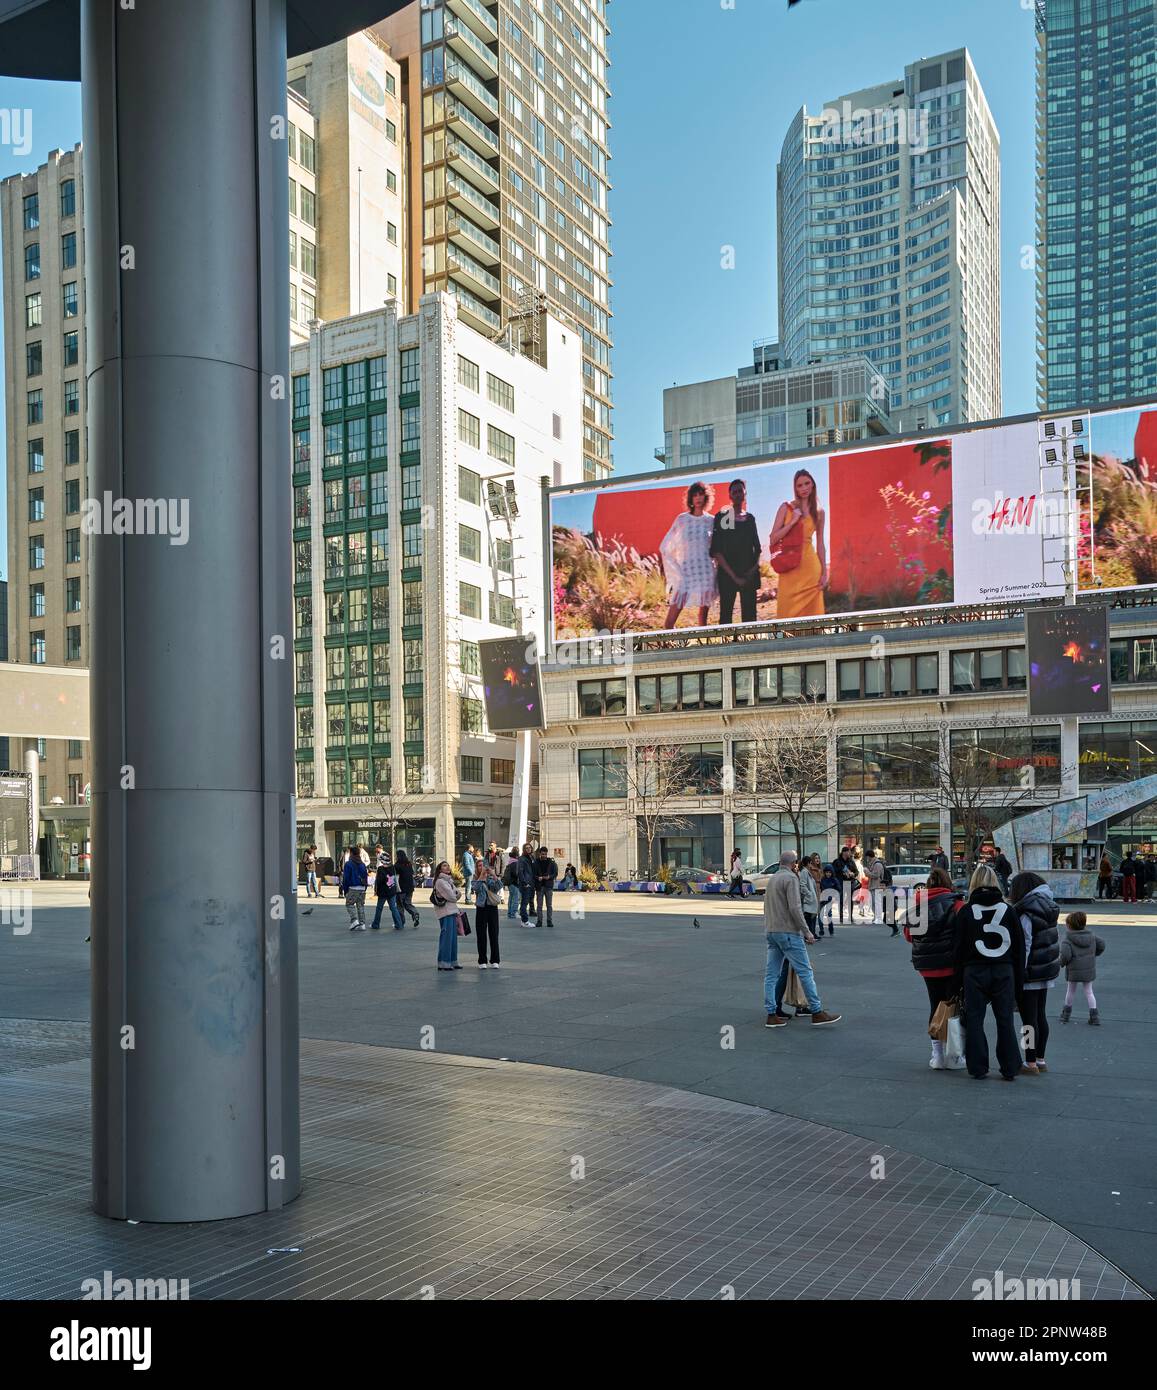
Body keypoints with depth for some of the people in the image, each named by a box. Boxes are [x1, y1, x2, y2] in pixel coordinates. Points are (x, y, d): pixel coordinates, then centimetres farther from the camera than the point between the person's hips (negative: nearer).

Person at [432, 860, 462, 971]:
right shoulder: (440, 881, -11)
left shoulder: (449, 880, 19)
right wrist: (456, 896, 5)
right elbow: (450, 896, -14)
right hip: (445, 912, -9)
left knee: (453, 937, 10)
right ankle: (444, 963, -6)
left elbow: (456, 894, 18)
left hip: (452, 911, 9)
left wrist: (457, 895, -2)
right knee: (446, 937, -9)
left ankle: (452, 961, 16)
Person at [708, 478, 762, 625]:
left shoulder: (750, 518, 14)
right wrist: (733, 575, -13)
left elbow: (757, 547, 16)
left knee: (749, 615, -1)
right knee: (725, 614, -6)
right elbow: (716, 551, -5)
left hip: (749, 574, 4)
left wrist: (754, 568, -3)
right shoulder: (721, 517, 1)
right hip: (727, 574, -4)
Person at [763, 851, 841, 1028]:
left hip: (771, 931, 9)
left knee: (771, 974, 5)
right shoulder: (791, 878, -10)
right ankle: (817, 1012, 0)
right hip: (788, 932, -9)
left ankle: (772, 1015, 5)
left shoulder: (772, 878, 17)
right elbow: (795, 908, -18)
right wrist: (806, 932, -13)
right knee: (805, 972, -3)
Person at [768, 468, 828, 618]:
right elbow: (773, 539, -1)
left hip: (811, 568, 2)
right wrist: (793, 521, -11)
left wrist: (824, 572, 6)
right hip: (790, 568, -2)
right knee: (789, 611, -2)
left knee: (810, 611, 2)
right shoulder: (786, 507, 3)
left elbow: (820, 544, 11)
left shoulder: (819, 512, 10)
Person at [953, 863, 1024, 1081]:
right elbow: (1019, 946, 4)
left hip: (974, 972, -2)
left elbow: (959, 948, -3)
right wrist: (1018, 980, 9)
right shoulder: (1008, 910, 2)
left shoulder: (965, 911, -4)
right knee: (1005, 1020, 9)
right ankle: (1010, 1069, 13)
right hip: (1004, 972, 2)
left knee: (975, 1020, 6)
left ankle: (978, 1069, 8)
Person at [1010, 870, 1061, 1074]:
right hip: (1047, 972, 9)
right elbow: (1055, 940, 9)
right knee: (1040, 1016, 16)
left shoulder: (1025, 914, -18)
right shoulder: (1048, 907, 7)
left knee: (1029, 1019, -1)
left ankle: (1030, 1063, 4)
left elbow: (1024, 947, -20)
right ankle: (1040, 1060, 25)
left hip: (1030, 973, -9)